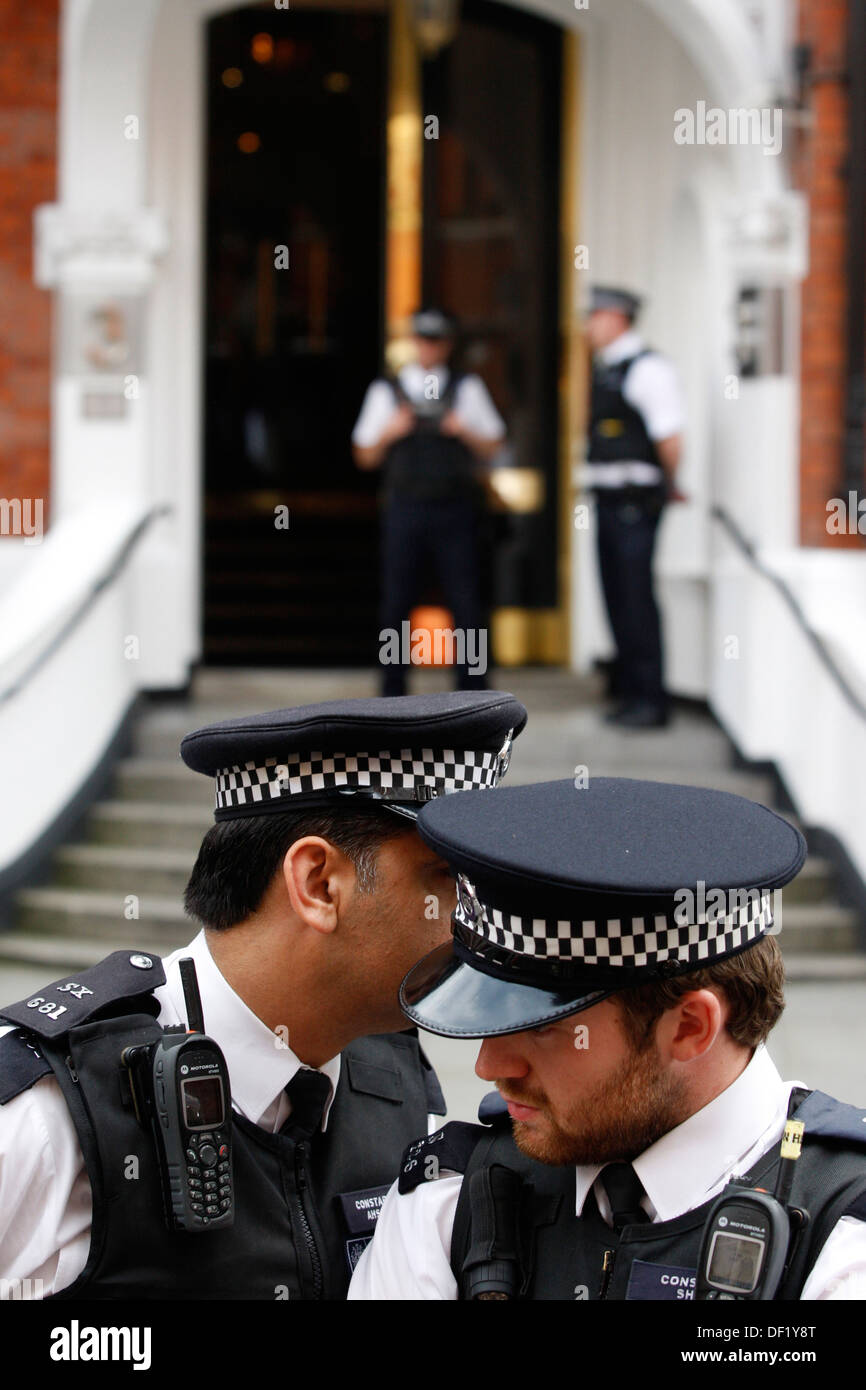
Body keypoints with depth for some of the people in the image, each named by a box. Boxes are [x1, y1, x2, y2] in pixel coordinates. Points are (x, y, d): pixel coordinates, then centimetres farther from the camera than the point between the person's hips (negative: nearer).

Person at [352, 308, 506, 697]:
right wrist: (388, 433, -8)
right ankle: (392, 693, 8)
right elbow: (365, 457, 11)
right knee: (395, 605, 1)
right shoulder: (386, 392, 12)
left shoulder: (467, 389, 12)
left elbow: (493, 446, 10)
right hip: (405, 511, 0)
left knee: (467, 605, -3)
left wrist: (464, 431, -9)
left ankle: (472, 690, 3)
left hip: (455, 508, 0)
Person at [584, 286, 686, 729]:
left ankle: (651, 700, -3)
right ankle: (630, 692, 20)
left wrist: (669, 485, -4)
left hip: (635, 501, -9)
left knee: (636, 598, -7)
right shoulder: (605, 369, 16)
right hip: (608, 500, 9)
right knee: (618, 598, 12)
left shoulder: (646, 368, -13)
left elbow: (669, 437, -18)